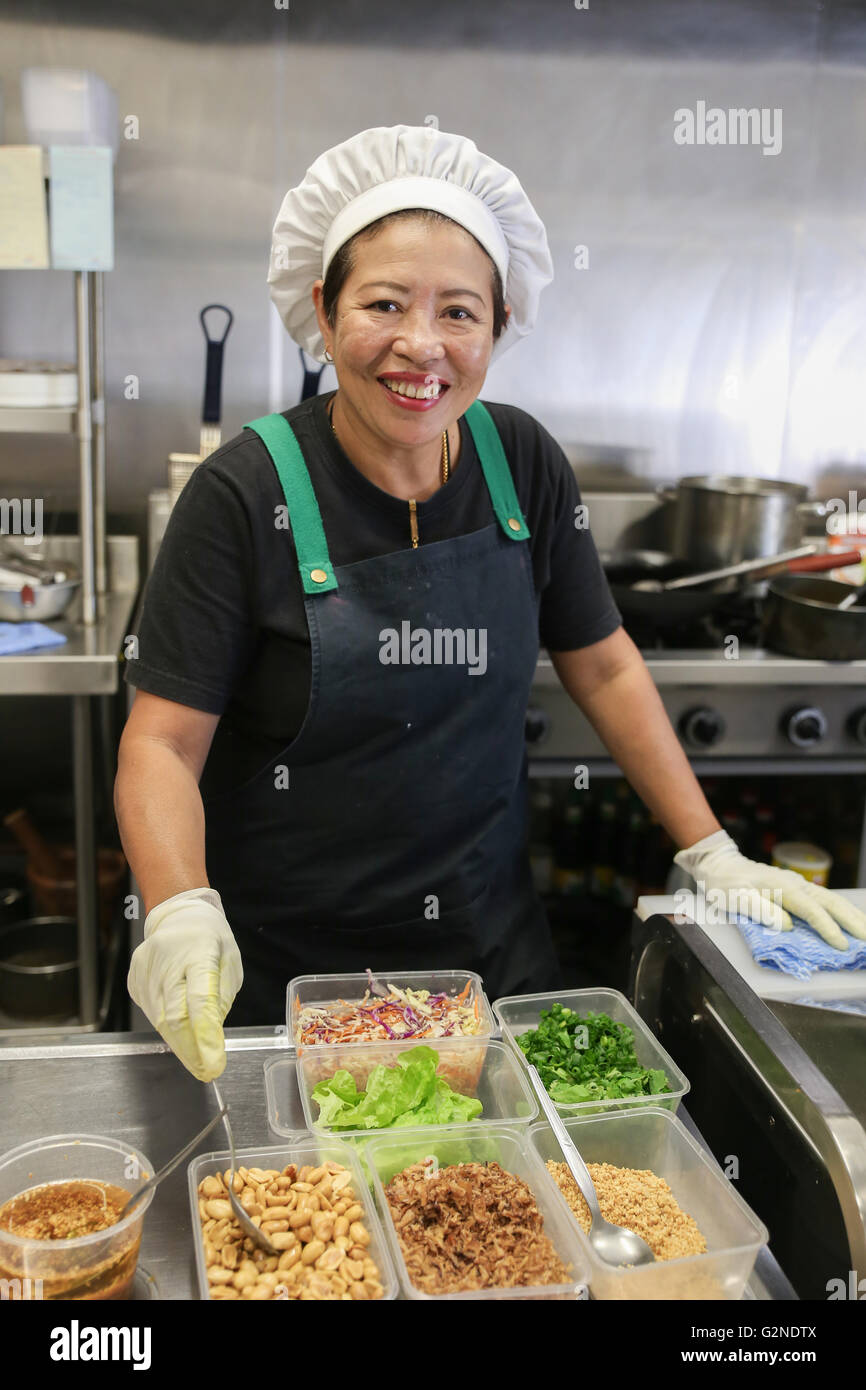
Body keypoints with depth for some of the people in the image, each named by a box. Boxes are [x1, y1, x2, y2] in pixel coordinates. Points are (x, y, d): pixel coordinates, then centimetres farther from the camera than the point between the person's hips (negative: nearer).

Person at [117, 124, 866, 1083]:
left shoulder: (523, 466, -4)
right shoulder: (246, 493, -16)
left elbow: (602, 667, 5)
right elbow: (164, 741, -16)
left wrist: (710, 854, 3)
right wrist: (182, 915, -33)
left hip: (492, 949, 4)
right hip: (280, 973, -3)